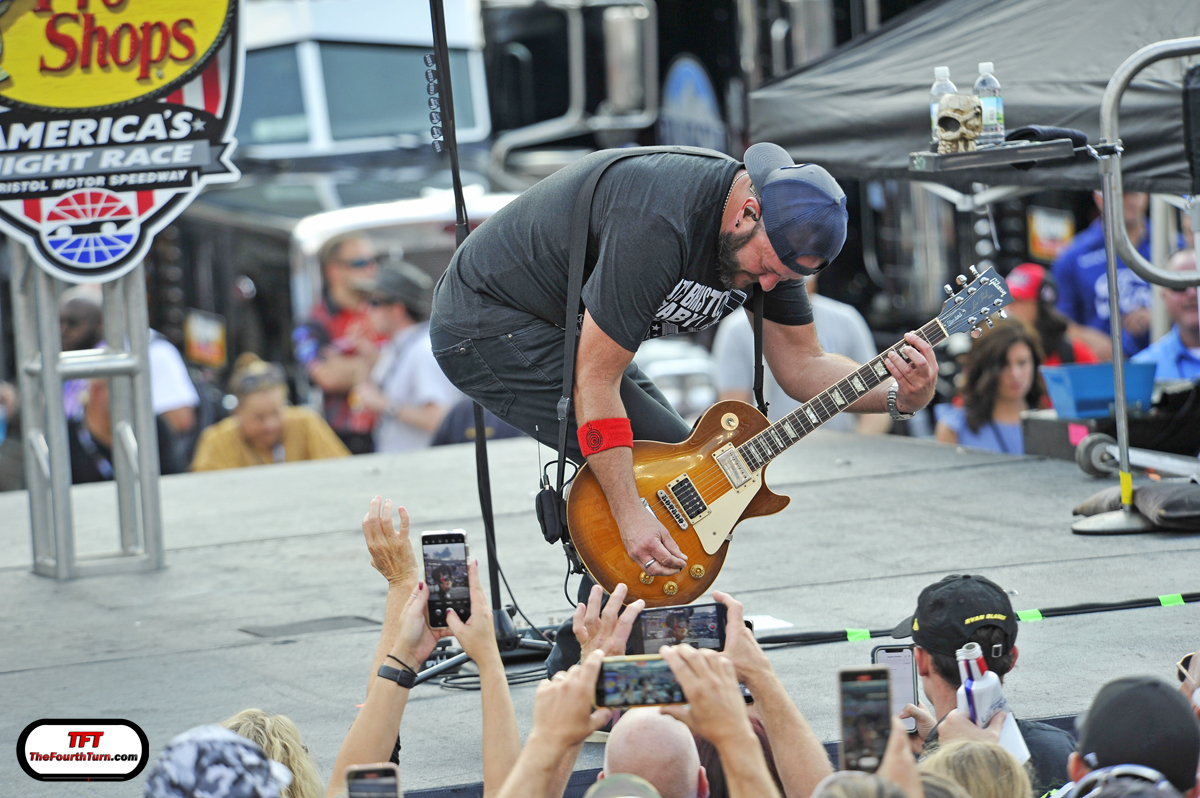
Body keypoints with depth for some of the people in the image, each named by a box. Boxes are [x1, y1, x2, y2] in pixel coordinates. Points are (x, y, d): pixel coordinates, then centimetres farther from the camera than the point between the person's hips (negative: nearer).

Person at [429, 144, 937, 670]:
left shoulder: (777, 237, -7)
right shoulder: (661, 222, -35)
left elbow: (801, 365, 0)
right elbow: (595, 379, -30)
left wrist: (899, 395, -18)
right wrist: (629, 515, -31)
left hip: (559, 328, 10)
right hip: (484, 322, -10)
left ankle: (574, 670, 11)